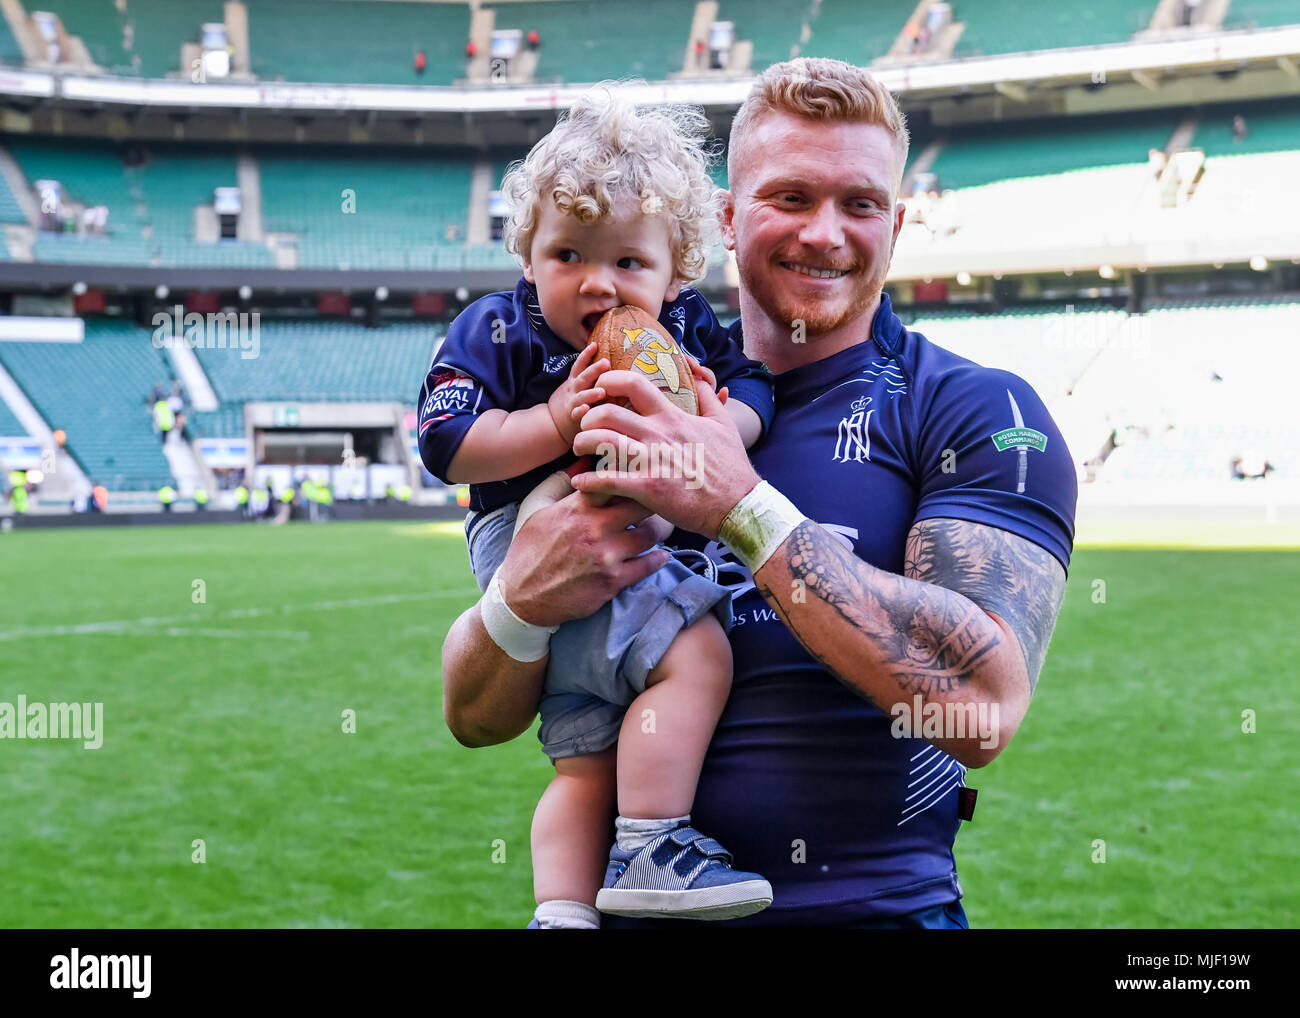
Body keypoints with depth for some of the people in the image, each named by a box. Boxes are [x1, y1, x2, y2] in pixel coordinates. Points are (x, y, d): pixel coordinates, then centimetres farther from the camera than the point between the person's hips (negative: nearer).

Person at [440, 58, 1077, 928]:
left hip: (871, 903, -2)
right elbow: (476, 719, 10)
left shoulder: (977, 412, 1)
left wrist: (743, 509, -18)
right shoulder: (654, 415, 11)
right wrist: (525, 597, -11)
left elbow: (985, 705, -15)